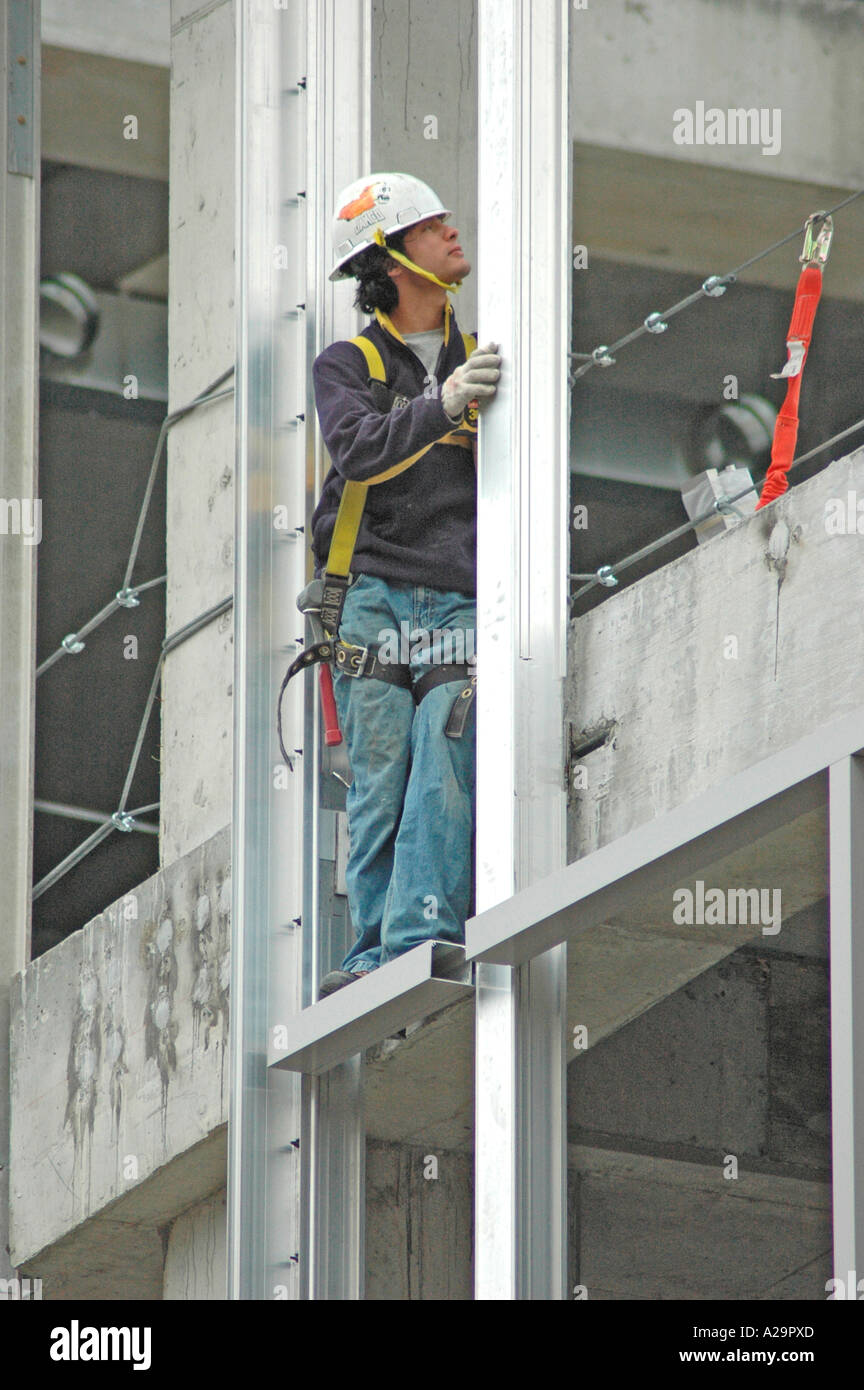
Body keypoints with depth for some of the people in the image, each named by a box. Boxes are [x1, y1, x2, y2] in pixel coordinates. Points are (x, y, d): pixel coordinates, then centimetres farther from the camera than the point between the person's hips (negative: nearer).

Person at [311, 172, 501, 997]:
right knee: (379, 784, -7)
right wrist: (442, 406, -26)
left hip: (462, 603, 1)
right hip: (376, 596, -1)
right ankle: (377, 953, -5)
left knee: (445, 768, -17)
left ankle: (422, 939, -23)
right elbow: (360, 449, -11)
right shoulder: (348, 366, 11)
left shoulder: (481, 357, 20)